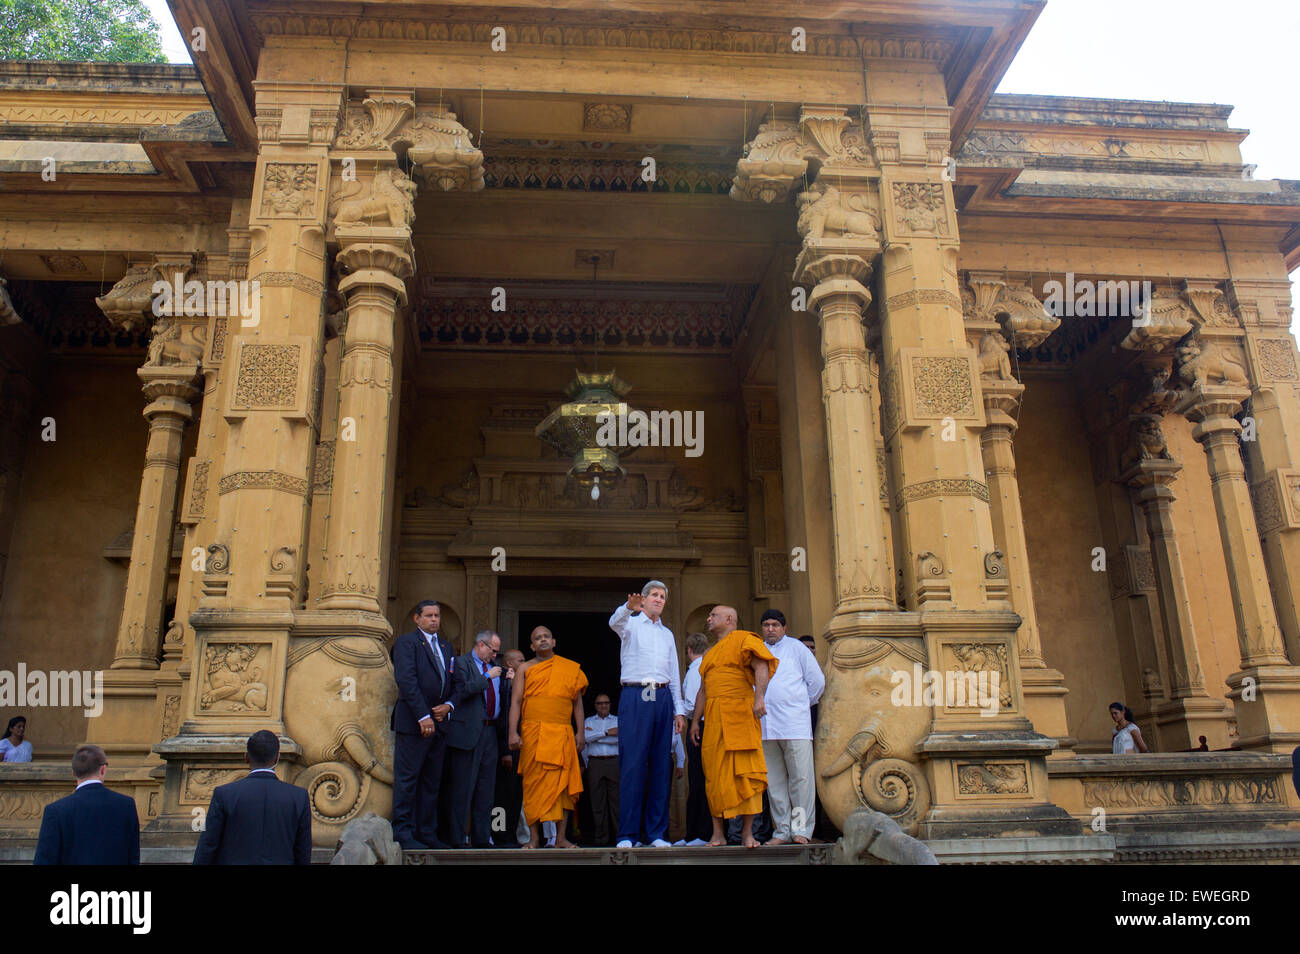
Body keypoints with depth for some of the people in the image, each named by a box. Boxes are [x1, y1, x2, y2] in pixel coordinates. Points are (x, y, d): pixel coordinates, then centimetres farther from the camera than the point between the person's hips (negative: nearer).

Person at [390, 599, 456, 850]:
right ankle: (403, 834, 3)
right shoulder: (406, 642, -2)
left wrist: (448, 705, 0)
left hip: (439, 721, 7)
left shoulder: (446, 646, 19)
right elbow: (406, 681, -12)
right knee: (407, 780, -3)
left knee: (432, 782, 8)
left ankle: (427, 833, 14)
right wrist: (423, 716, -18)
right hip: (413, 722, -6)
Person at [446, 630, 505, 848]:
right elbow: (464, 690, -18)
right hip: (468, 732, -7)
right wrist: (487, 677, -12)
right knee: (463, 788, -3)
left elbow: (503, 698, 21)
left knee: (486, 788, 9)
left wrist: (507, 680, 4)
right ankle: (458, 838, 2)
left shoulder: (494, 666, 20)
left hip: (490, 731, 7)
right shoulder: (461, 663, -2)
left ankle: (482, 837, 15)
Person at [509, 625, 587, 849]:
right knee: (534, 783, -2)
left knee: (563, 784, -2)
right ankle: (534, 837, 4)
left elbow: (577, 702, 13)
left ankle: (561, 837, 4)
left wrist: (580, 732, 5)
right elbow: (516, 701, 3)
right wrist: (513, 732, -8)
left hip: (562, 734, 1)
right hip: (533, 733, -1)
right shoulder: (525, 669, 11)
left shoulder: (570, 669, 14)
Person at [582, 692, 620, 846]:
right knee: (598, 801, -1)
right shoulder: (588, 721, 16)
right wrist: (606, 732, -10)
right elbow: (586, 737, -3)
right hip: (595, 763, 1)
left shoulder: (617, 720, 13)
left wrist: (595, 736, -3)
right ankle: (602, 837, 3)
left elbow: (618, 739, -4)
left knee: (616, 799, -7)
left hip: (614, 762, -1)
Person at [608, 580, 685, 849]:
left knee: (660, 764, 2)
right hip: (634, 696, -5)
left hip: (662, 698, 5)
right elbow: (615, 622, -18)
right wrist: (628, 607, -40)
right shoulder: (630, 624, 8)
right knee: (632, 764, -9)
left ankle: (657, 833, 7)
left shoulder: (667, 634, 22)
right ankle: (627, 834, -7)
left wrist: (679, 709, 15)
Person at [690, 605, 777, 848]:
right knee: (715, 775, 2)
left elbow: (761, 667, -10)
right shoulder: (709, 654, 27)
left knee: (746, 773, -6)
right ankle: (718, 833, 7)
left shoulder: (744, 639, 4)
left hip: (740, 714, -6)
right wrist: (695, 720, 21)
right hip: (713, 718, 6)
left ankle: (747, 833, -2)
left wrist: (760, 697, -24)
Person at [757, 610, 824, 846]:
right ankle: (782, 830, 9)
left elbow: (817, 680, 12)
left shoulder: (796, 648, 10)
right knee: (774, 781, 4)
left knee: (800, 778, -7)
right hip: (765, 726, 3)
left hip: (795, 724, -3)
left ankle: (801, 828, 0)